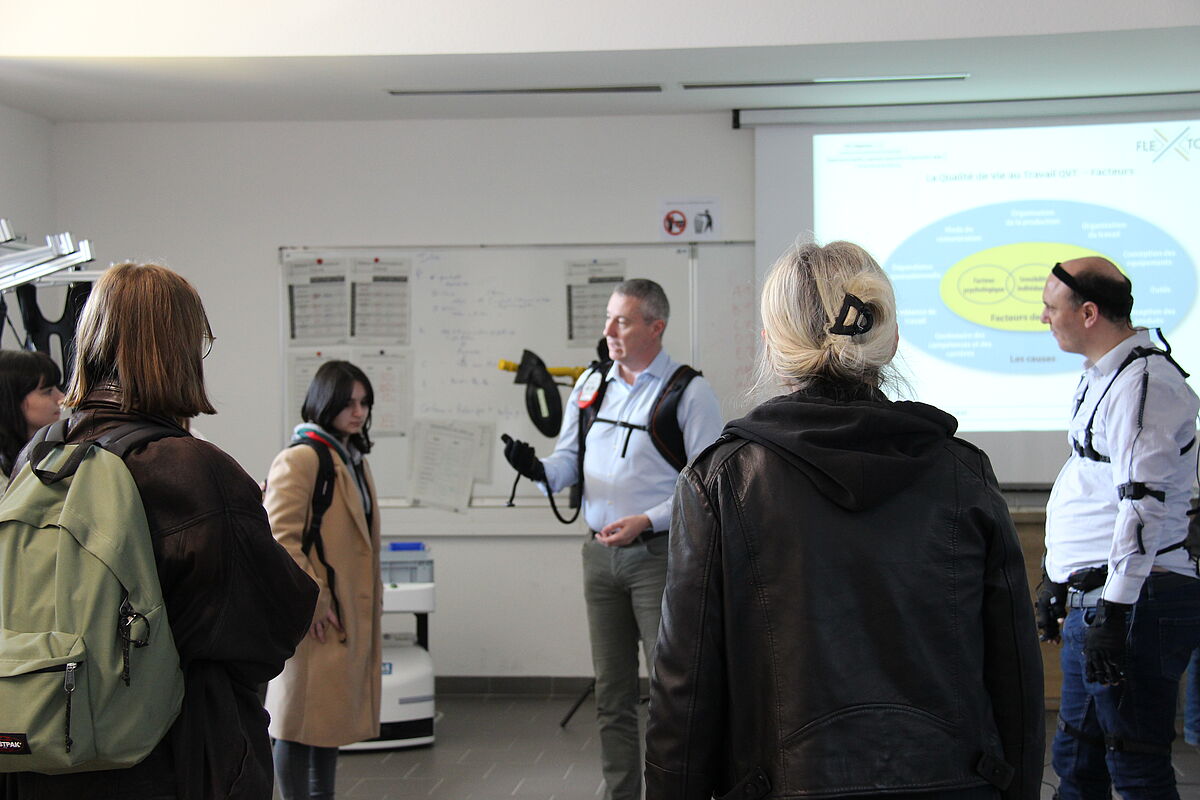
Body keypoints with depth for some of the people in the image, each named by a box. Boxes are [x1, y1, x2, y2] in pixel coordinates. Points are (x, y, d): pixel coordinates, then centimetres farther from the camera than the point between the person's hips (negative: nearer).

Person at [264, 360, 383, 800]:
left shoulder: (353, 460, 17)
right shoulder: (300, 459, -14)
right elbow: (278, 537, -21)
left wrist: (368, 602, 21)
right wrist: (312, 601, -21)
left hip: (349, 615, 10)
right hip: (314, 617, -10)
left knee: (332, 715, 16)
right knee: (302, 718, -2)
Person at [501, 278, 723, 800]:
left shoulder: (689, 392, -7)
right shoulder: (590, 385, 11)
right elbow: (570, 459, 12)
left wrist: (647, 521, -19)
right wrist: (538, 469, -10)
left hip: (659, 553, -6)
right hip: (600, 552, 6)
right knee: (611, 694, 11)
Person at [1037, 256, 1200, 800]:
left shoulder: (1144, 383, -16)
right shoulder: (1097, 378, 17)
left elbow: (1143, 504, -23)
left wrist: (1114, 610, -25)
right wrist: (1055, 581, 27)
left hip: (1135, 606, -10)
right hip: (1091, 600, 10)